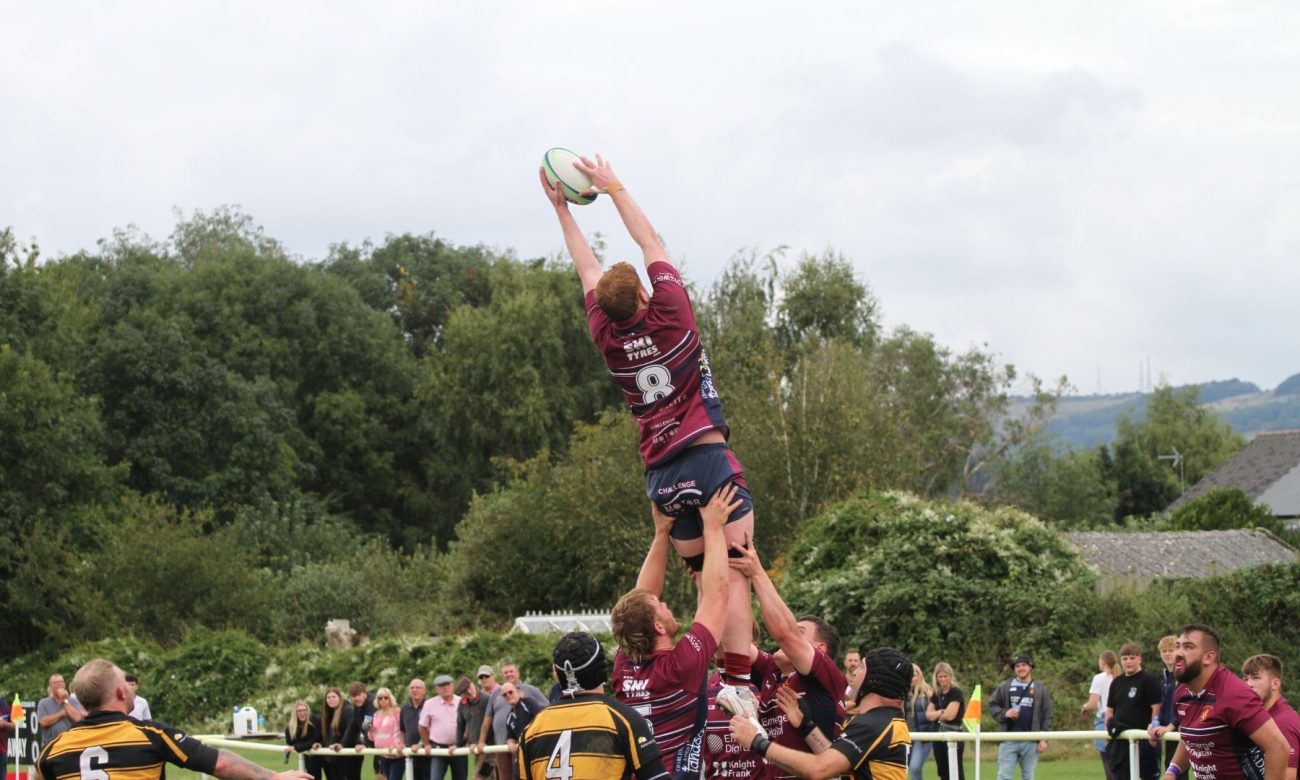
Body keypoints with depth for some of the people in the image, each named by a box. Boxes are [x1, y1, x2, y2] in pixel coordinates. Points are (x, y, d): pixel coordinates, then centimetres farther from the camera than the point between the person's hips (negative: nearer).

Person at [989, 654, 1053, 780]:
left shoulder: (1040, 689, 6)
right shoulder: (1005, 687, 8)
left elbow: (1046, 716, 3)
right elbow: (992, 705, 9)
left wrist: (1044, 739, -4)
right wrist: (1004, 713, -11)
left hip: (1031, 742, 0)